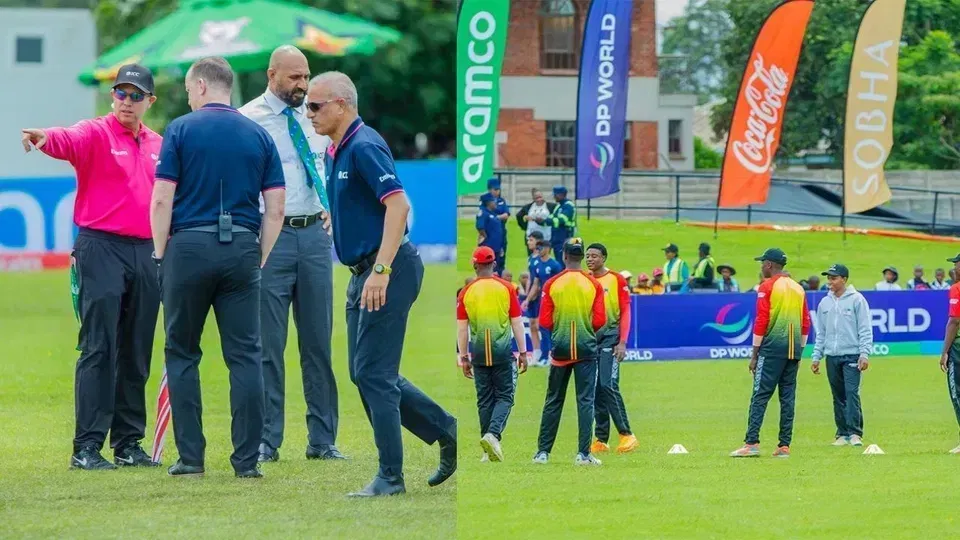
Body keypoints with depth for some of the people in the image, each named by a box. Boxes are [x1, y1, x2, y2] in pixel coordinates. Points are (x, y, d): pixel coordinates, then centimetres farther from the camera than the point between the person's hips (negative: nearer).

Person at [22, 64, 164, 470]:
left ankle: (128, 443, 17)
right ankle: (87, 447, -11)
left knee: (137, 354, 10)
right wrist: (44, 138, -49)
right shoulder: (95, 135, -4)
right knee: (99, 349, -10)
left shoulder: (158, 146, 14)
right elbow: (68, 141, -26)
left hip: (147, 253, 6)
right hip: (101, 249, -6)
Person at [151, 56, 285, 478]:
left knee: (183, 354, 9)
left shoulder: (181, 130, -1)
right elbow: (275, 208, 4)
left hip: (189, 246, -2)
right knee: (245, 356, 3)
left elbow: (162, 200, -7)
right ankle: (247, 459, -1)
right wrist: (260, 261, 11)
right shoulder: (259, 136, 8)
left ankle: (190, 455, 5)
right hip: (242, 249, 2)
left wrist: (161, 255, 3)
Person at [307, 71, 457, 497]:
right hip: (364, 271, 10)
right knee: (365, 373, 12)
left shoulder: (364, 147, -15)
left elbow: (398, 205, -25)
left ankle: (391, 476, -4)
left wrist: (381, 271, -29)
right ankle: (447, 432, 21)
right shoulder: (336, 153, 15)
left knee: (373, 372, -9)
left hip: (388, 271, -10)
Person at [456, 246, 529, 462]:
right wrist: (523, 353, 5)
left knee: (484, 399, 9)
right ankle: (493, 434, -20)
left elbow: (462, 329, 3)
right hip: (503, 351, -2)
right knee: (504, 396, 4)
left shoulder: (466, 292, 1)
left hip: (479, 353, 2)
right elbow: (517, 323, 0)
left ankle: (490, 450, 10)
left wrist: (464, 358, 11)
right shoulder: (506, 288, -2)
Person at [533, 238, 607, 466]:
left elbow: (544, 322, -4)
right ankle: (583, 453, -4)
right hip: (586, 348, -1)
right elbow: (600, 320, -7)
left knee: (553, 401, 9)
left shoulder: (552, 284, -4)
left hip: (560, 347, 1)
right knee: (585, 400, 1)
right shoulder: (594, 284, -4)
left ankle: (543, 452, 9)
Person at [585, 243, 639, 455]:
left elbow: (625, 312, -4)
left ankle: (626, 435, -9)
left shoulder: (616, 280, -2)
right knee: (595, 389, 4)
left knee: (608, 385, -15)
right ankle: (601, 440, 8)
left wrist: (622, 342, -13)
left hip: (609, 336, -5)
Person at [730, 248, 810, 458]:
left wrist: (755, 354, -6)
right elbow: (806, 323, 15)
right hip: (794, 350, 6)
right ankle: (784, 445, 5)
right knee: (788, 397, 7)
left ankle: (752, 443, -15)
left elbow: (761, 321, -9)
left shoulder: (767, 287, -4)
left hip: (772, 347, -6)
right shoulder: (798, 288, 15)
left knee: (760, 395, -8)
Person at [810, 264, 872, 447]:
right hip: (832, 356, 5)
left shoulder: (857, 300, -2)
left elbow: (865, 329, -5)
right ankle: (843, 434, 10)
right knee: (838, 396, 6)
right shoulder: (825, 303, 13)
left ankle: (855, 433, -15)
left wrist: (864, 354, -14)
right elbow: (821, 333, 18)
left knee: (852, 393, -14)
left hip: (852, 355, -5)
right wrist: (816, 357, 12)